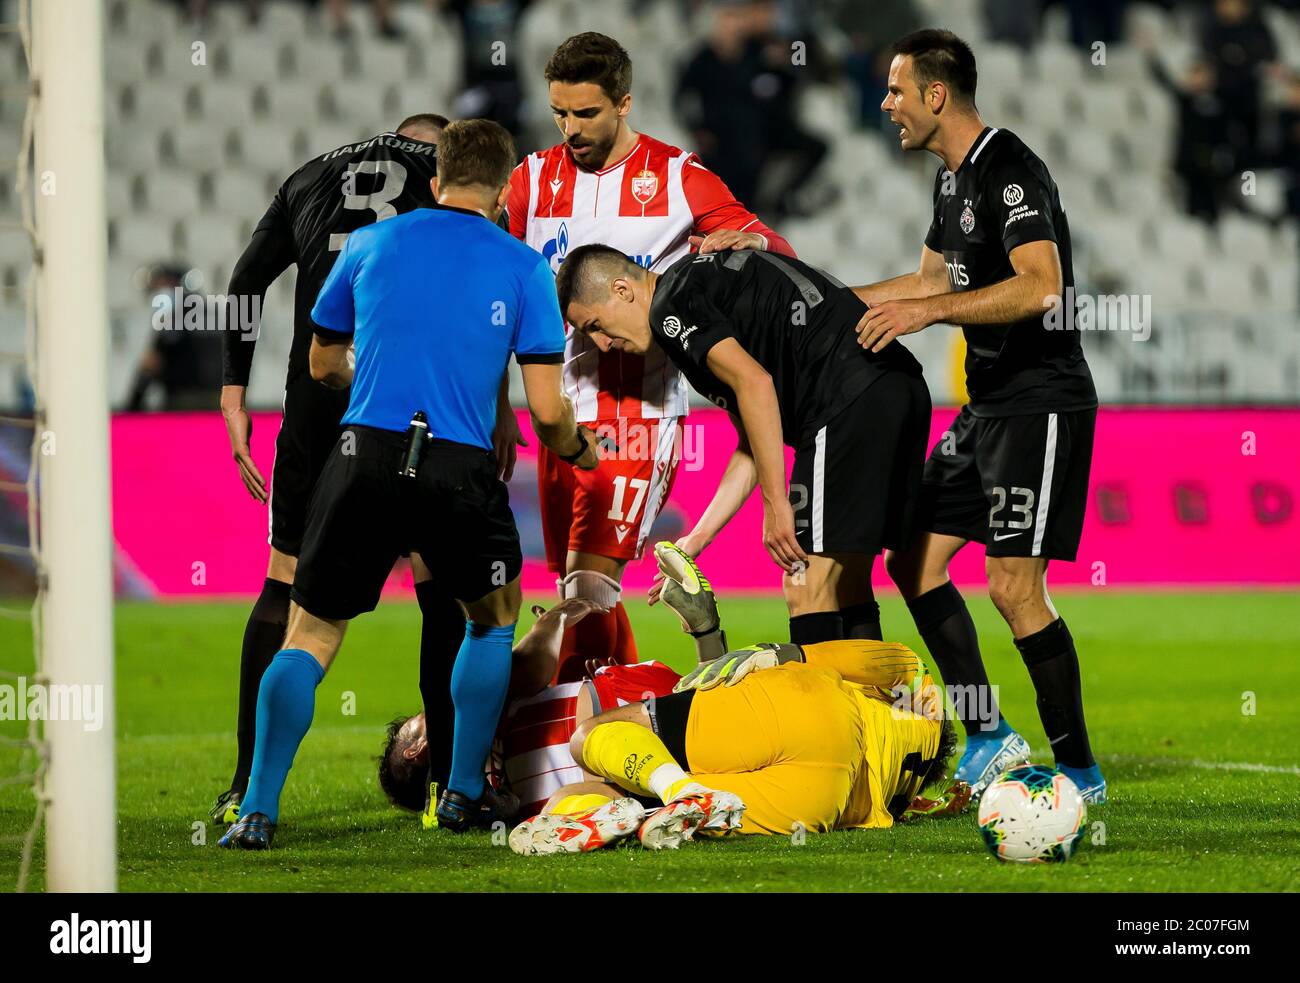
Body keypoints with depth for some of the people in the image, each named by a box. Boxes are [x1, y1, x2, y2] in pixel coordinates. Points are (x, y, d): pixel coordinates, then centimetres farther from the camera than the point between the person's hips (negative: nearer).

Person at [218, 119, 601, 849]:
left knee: (311, 634, 9)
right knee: (494, 618, 25)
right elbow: (547, 409, 1)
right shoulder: (523, 268, 6)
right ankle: (464, 795, 25)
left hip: (365, 457, 1)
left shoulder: (370, 244, 12)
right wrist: (578, 449, 23)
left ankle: (259, 811, -1)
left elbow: (324, 364, 23)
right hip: (460, 472, -1)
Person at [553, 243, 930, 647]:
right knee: (847, 585, 15)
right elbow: (753, 446, 29)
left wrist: (776, 505, -13)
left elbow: (755, 383, -15)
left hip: (851, 399, -10)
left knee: (806, 588, -8)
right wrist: (696, 540, 28)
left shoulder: (669, 304, -1)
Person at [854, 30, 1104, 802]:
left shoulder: (1010, 172, -17)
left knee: (1013, 582, -13)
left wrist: (926, 312, -27)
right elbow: (937, 278, 29)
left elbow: (1041, 287, -29)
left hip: (1041, 404, -10)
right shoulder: (954, 178, 14)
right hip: (988, 405, 10)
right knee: (914, 557, 8)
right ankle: (989, 738, 15)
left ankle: (1081, 771, -4)